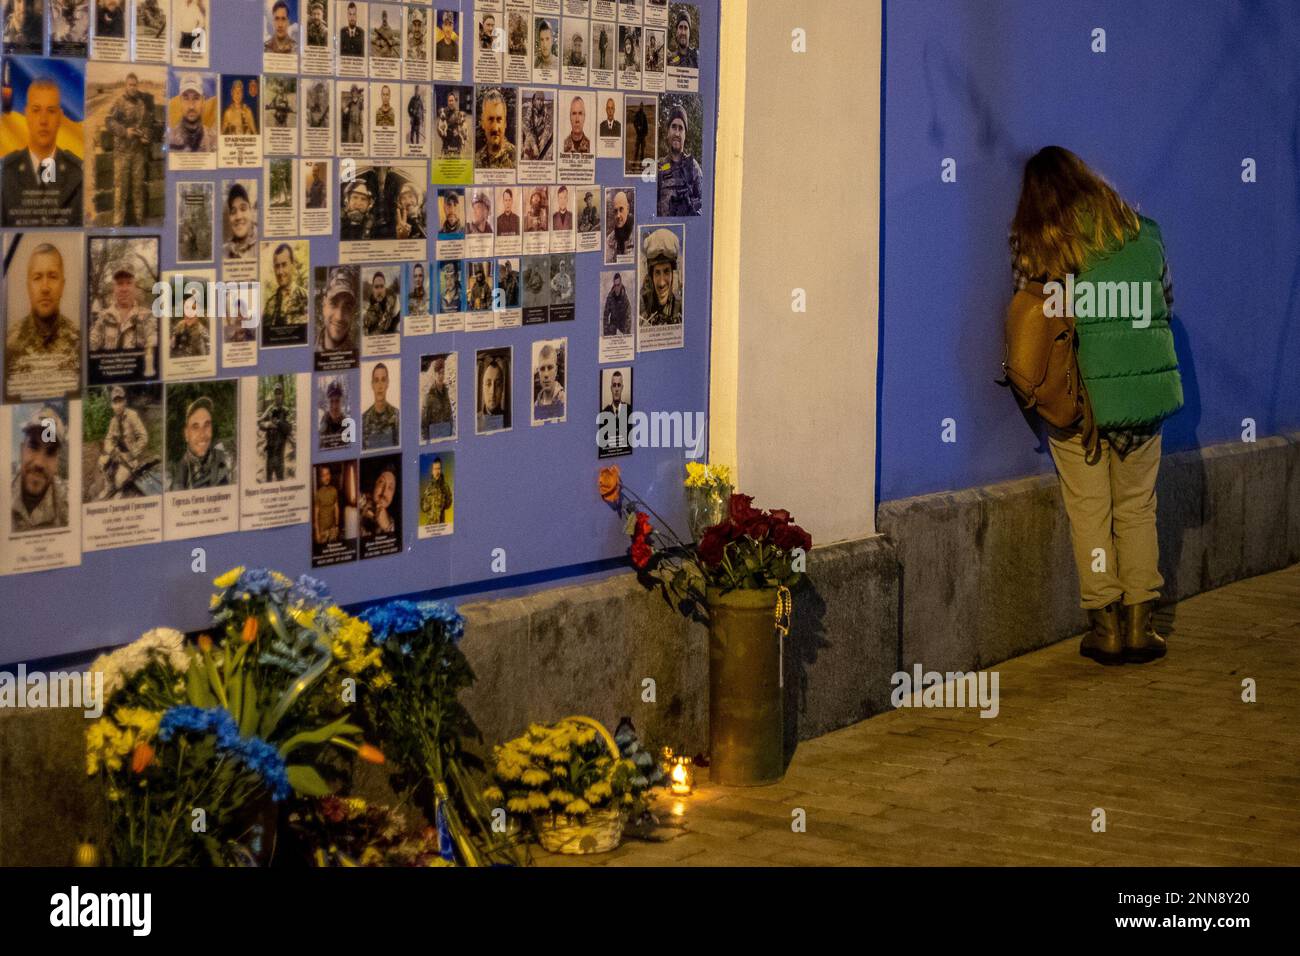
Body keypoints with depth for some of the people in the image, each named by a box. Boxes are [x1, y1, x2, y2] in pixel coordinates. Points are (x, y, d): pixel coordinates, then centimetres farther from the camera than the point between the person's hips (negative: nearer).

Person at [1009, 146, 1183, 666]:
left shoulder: (1032, 243, -6)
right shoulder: (1141, 232, 2)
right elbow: (1165, 299, 12)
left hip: (1075, 396, -2)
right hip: (1142, 391, 2)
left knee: (1089, 512, 8)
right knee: (1137, 510, 12)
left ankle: (1105, 627, 9)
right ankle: (1139, 625, 12)